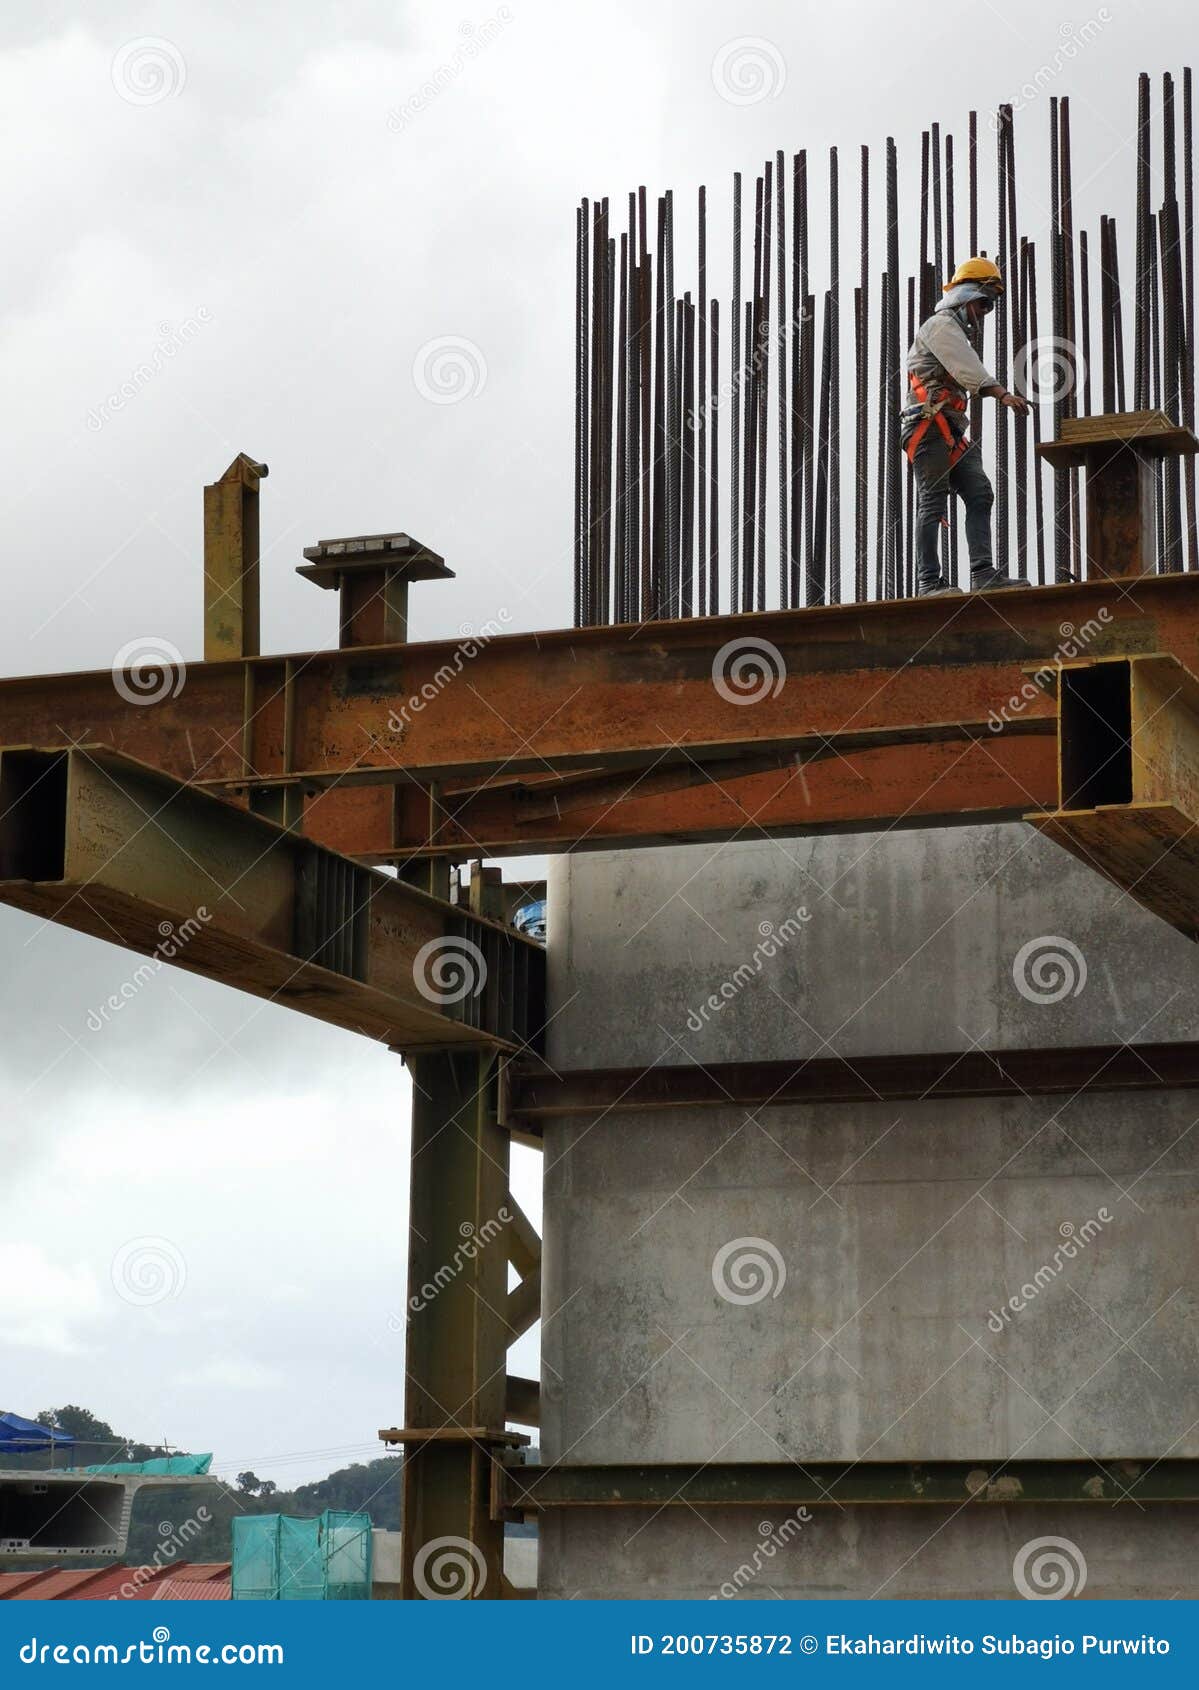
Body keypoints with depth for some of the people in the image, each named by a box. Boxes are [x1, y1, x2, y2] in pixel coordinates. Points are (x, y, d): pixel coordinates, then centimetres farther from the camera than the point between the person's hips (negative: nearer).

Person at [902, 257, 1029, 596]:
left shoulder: (958, 333, 31)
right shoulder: (941, 325, -3)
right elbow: (969, 370, -17)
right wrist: (1003, 394, -27)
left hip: (951, 432, 10)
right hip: (928, 425, -10)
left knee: (979, 493, -4)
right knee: (933, 502, -11)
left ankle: (983, 574, -14)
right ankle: (929, 583, -12)